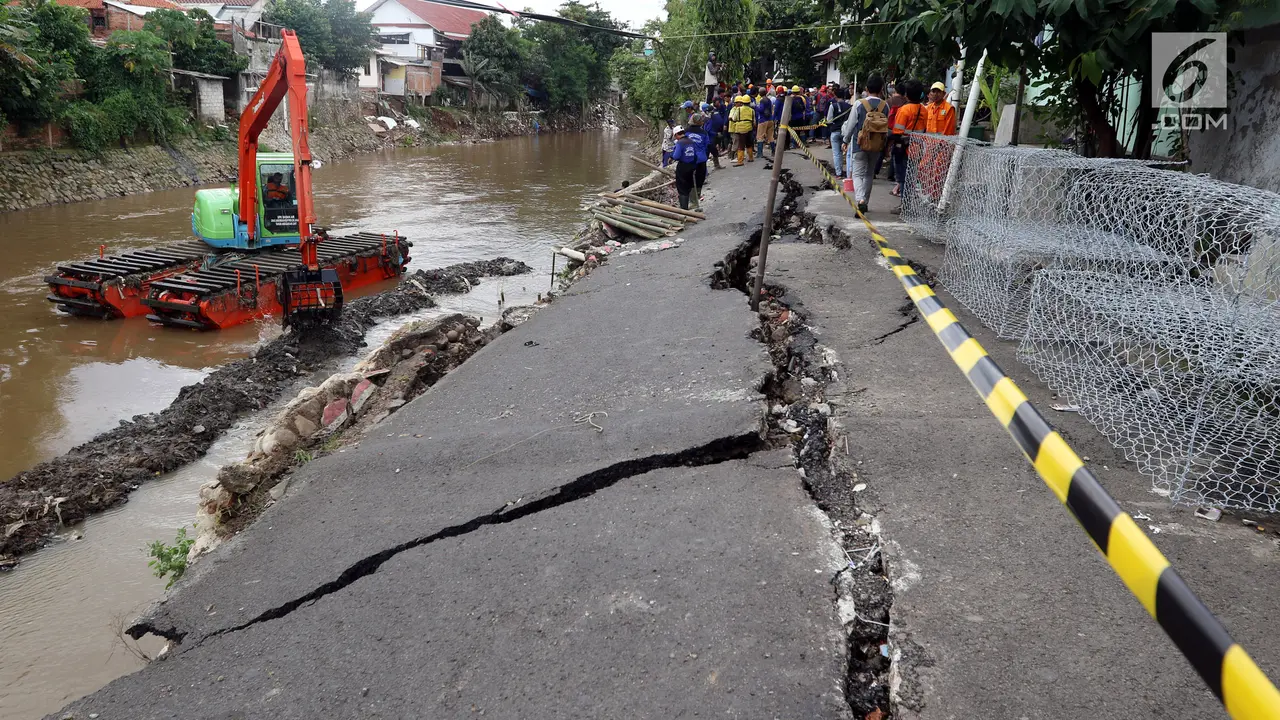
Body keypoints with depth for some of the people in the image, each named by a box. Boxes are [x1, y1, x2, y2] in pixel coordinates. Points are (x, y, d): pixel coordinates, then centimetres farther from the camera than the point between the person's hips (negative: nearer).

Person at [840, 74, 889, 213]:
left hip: (859, 144, -3)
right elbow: (887, 128, 1)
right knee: (869, 174, 18)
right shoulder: (885, 106, -4)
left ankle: (860, 200, -26)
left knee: (858, 174, -2)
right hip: (877, 146, 3)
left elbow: (850, 124, -6)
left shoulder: (859, 104, -11)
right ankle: (865, 202, 26)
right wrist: (885, 144, 14)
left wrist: (846, 140, 9)